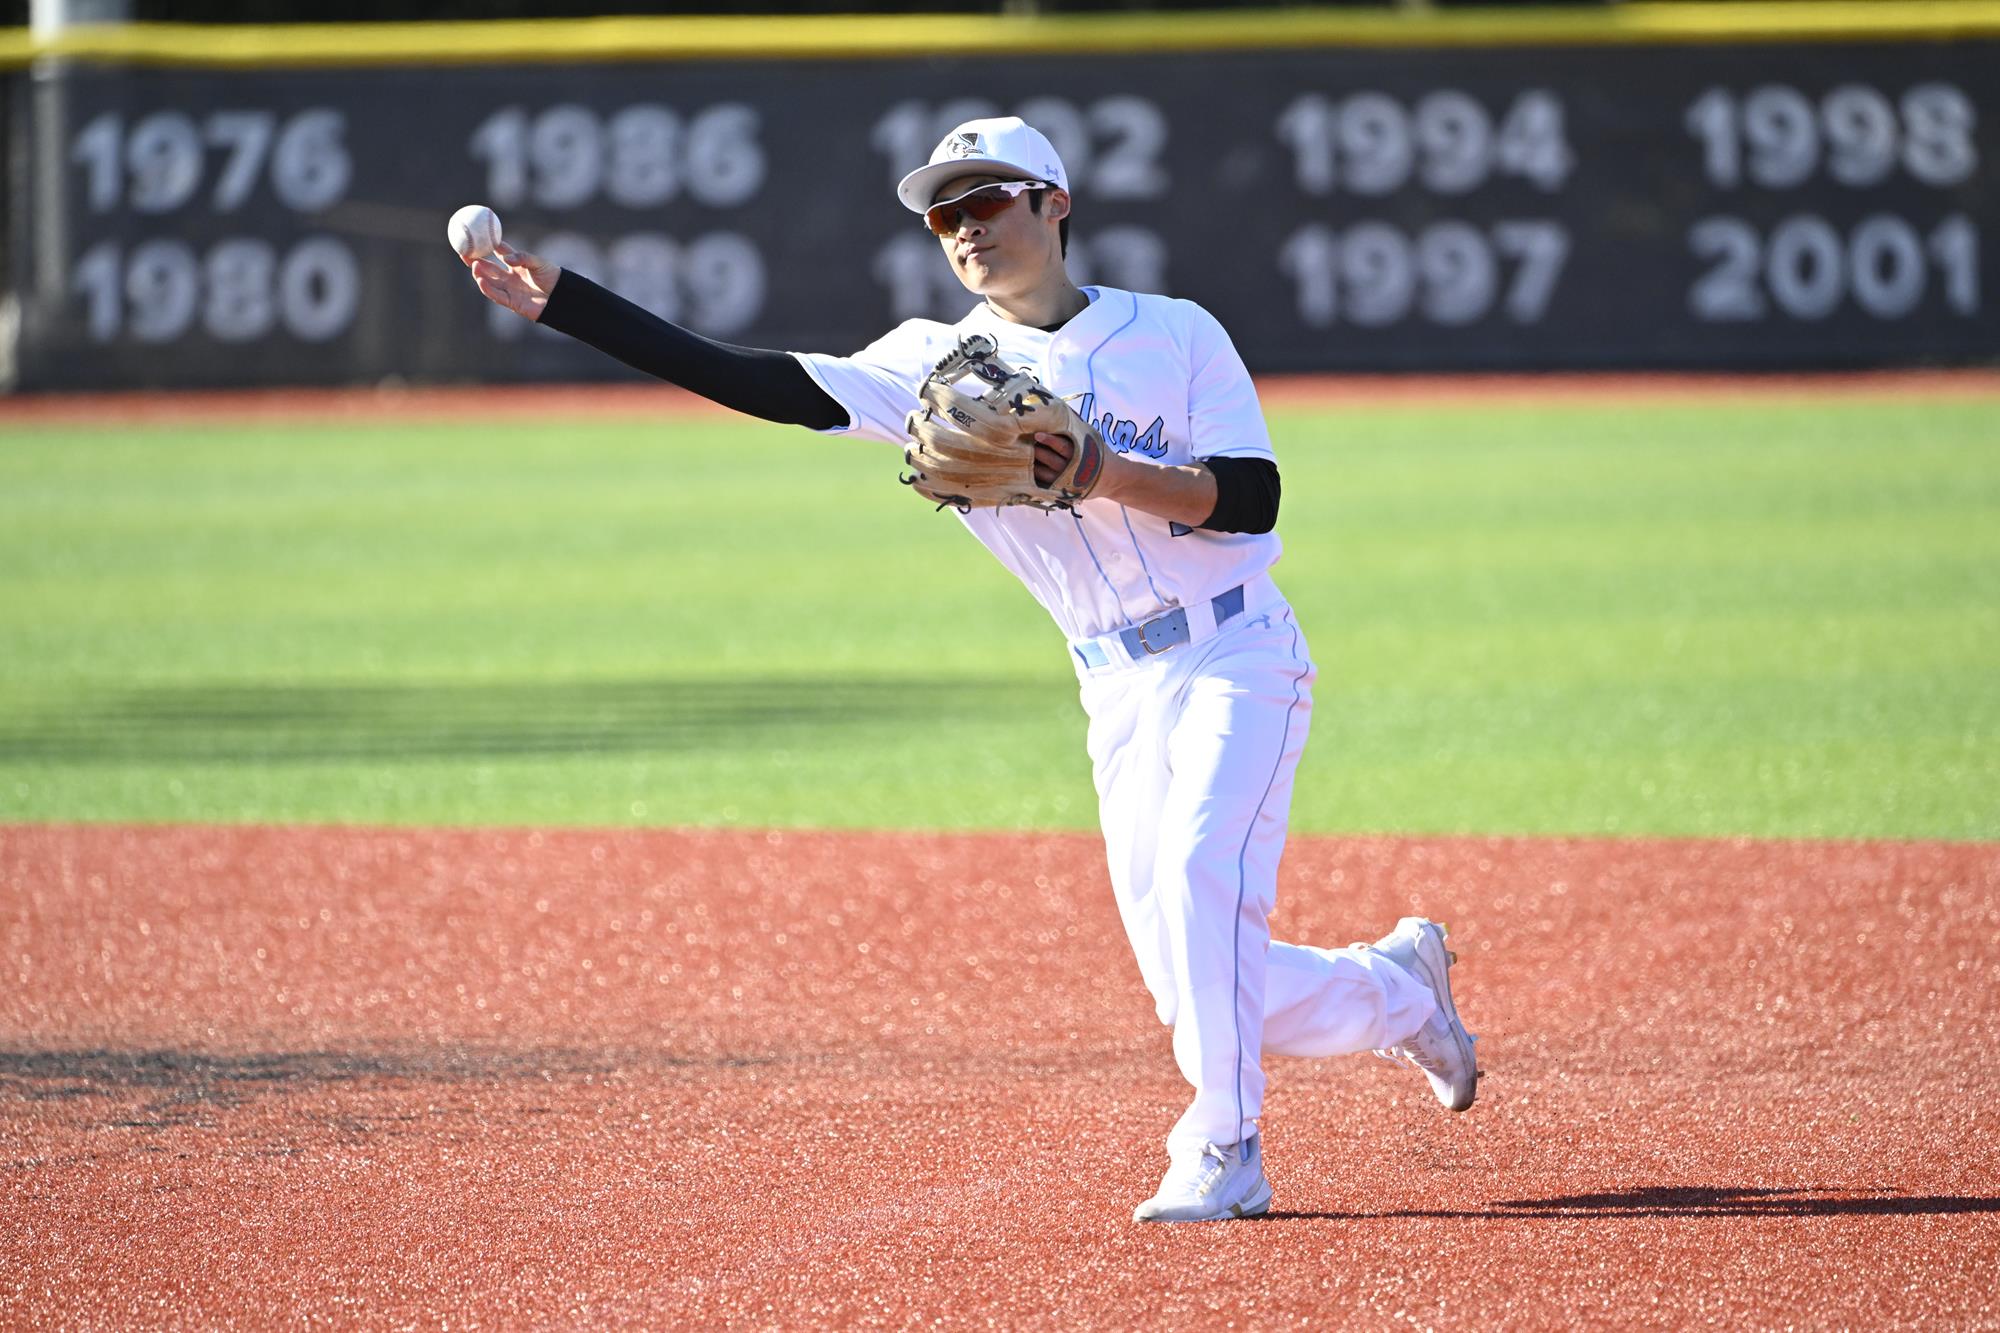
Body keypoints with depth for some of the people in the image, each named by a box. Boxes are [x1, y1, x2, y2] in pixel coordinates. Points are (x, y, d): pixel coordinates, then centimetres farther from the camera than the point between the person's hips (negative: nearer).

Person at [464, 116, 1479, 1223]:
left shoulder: (1175, 334, -3)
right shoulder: (937, 364, 3)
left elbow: (1251, 500, -12)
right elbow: (754, 383, -7)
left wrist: (1102, 474, -27)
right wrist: (558, 299, -15)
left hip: (1237, 655, -4)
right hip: (1120, 694, 4)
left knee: (1199, 869, -28)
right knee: (1196, 994, 1)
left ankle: (1223, 1151, -18)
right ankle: (1399, 991, 28)